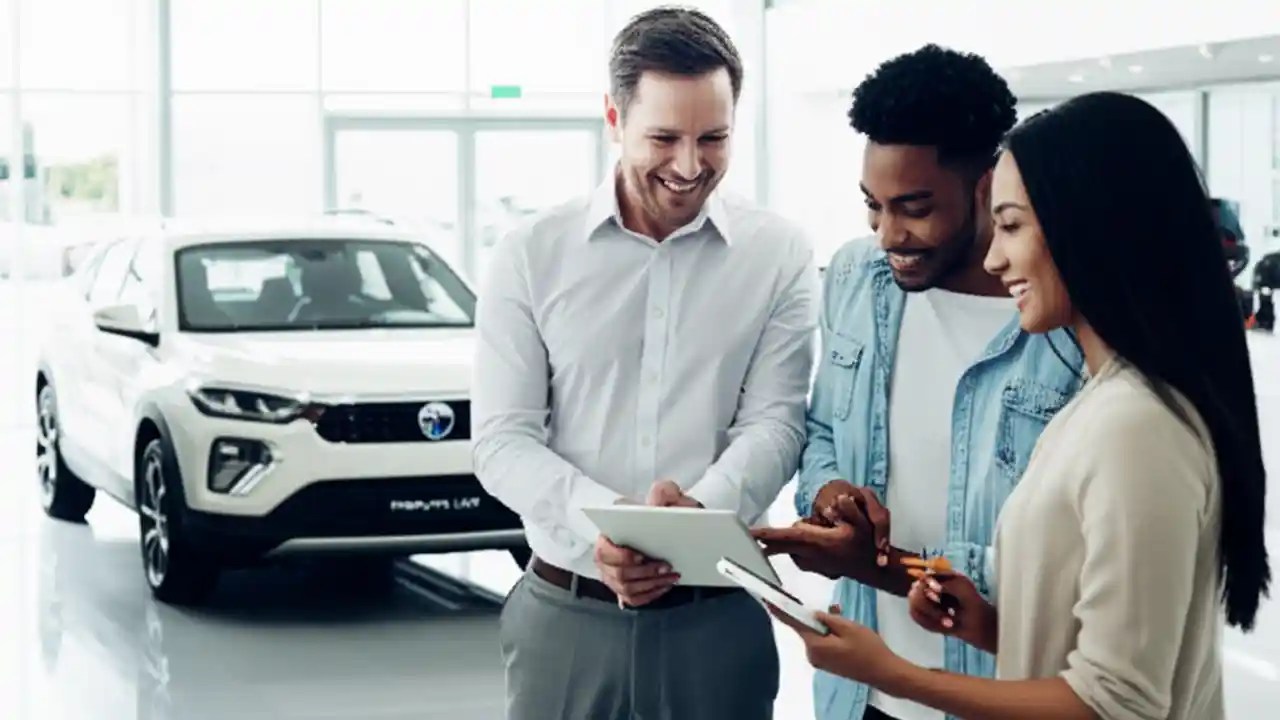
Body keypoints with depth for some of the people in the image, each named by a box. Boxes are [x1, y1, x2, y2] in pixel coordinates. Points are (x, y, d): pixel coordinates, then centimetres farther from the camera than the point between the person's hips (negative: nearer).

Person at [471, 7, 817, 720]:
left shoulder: (780, 255, 0)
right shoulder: (533, 254, 0)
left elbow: (775, 423, -6)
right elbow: (503, 438, -4)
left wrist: (698, 510, -26)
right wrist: (597, 523, -22)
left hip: (718, 616, 0)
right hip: (564, 613, 0)